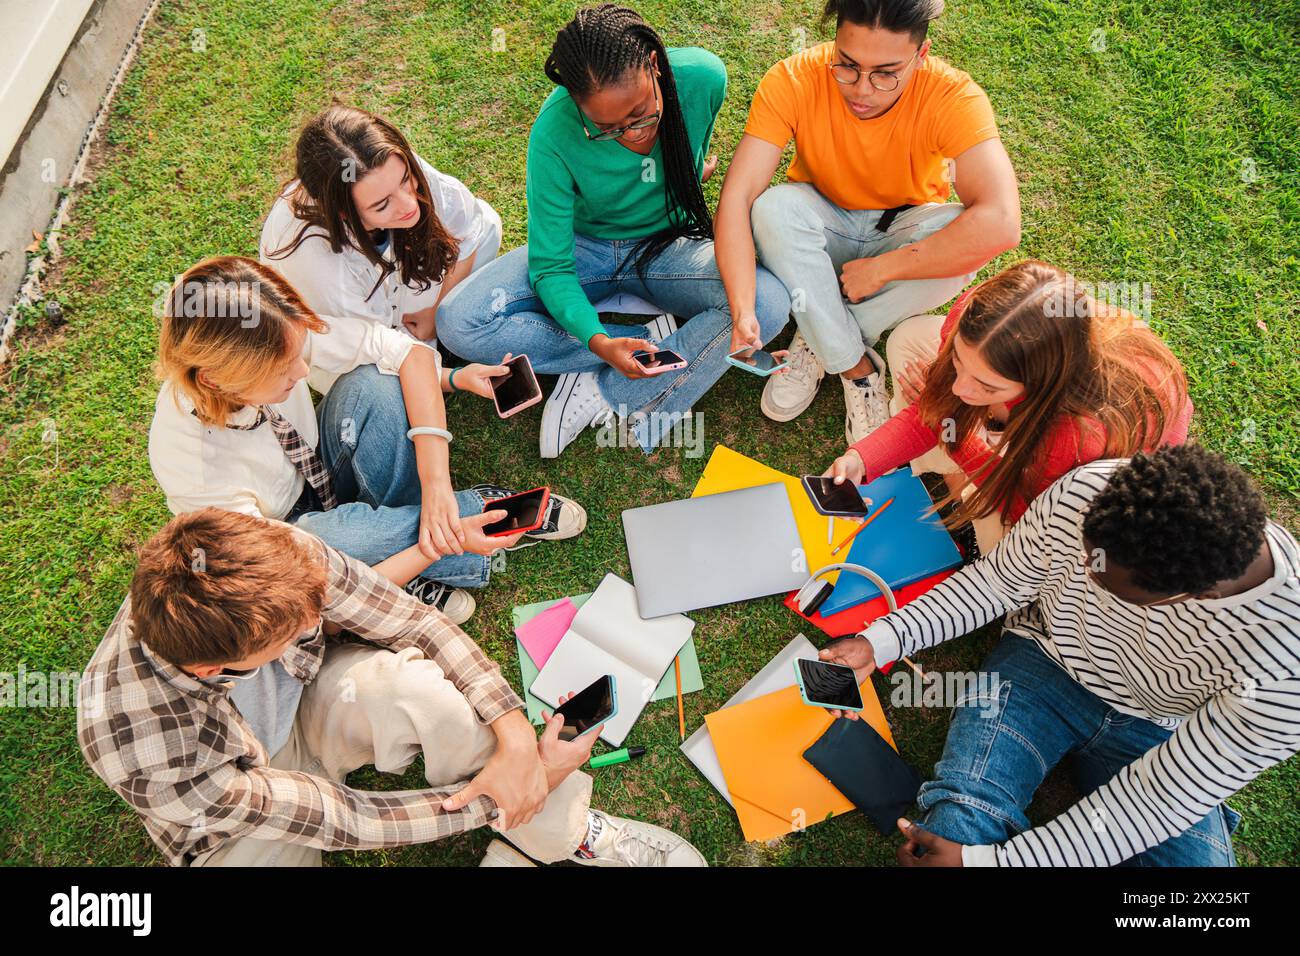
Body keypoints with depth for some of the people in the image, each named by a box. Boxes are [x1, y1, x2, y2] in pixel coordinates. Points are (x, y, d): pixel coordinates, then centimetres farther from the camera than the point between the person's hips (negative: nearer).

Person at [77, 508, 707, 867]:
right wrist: (511, 793, -26)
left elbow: (419, 623, -20)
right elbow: (343, 821, -29)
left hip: (309, 703, 2)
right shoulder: (150, 758, -37)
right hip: (237, 824, -2)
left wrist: (514, 734, -31)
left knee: (415, 683, -32)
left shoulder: (275, 555, -32)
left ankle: (572, 832, -9)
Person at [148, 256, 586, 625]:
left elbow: (408, 350, -25)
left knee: (371, 383, -27)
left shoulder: (282, 333, -29)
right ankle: (482, 509, -17)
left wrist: (435, 482, -33)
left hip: (323, 468, 4)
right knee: (323, 536, -41)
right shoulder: (192, 464, -37)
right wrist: (438, 547, -38)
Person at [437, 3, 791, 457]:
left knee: (770, 304, -30)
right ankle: (659, 344, -18)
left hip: (668, 243, 1)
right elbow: (550, 267, -23)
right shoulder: (553, 133, -27)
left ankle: (599, 393, -21)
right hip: (584, 247, -1)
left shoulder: (702, 77, -23)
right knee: (458, 323, -24)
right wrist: (597, 341, -40)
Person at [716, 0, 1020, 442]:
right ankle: (856, 368, -21)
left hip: (901, 232, 0)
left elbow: (1001, 223, -40)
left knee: (968, 235, -32)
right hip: (822, 229, 1)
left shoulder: (953, 97, -28)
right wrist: (744, 315, -44)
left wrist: (879, 269, -36)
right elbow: (737, 197, -32)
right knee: (775, 207, -32)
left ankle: (819, 341, -17)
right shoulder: (793, 80, -25)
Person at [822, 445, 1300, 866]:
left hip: (1158, 732, 1)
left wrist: (988, 860, -30)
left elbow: (1158, 801, -25)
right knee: (959, 816, -27)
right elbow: (997, 581, -8)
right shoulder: (1086, 495, -27)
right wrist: (880, 641, -18)